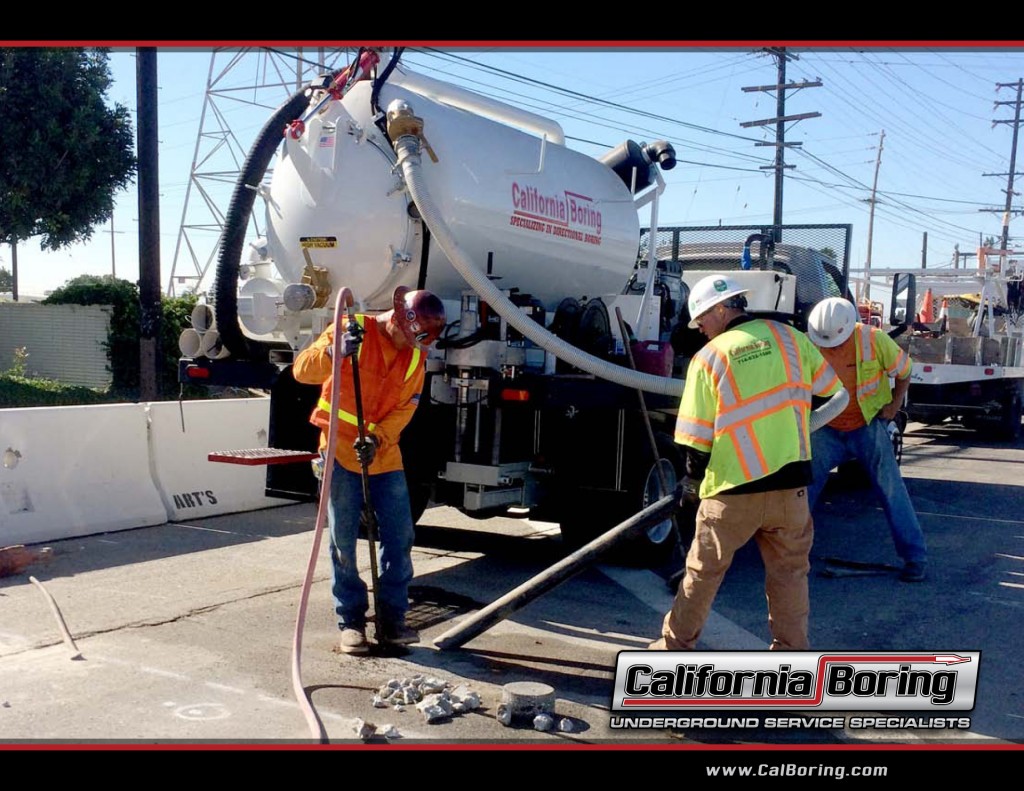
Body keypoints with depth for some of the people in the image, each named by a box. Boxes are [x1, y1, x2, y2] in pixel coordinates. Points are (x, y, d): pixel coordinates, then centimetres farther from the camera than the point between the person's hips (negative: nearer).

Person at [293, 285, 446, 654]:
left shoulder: (415, 356, 4)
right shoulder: (352, 330, -10)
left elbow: (404, 408, -1)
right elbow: (302, 370, -16)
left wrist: (378, 439, -18)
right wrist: (334, 352, -36)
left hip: (385, 455, 4)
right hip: (340, 451, -4)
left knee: (399, 537, 4)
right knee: (343, 541, 1)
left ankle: (392, 619, 15)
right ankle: (351, 621, 12)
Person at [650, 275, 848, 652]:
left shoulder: (709, 357, -4)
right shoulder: (790, 338, 4)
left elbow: (697, 437, -3)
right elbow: (835, 394, 16)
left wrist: (693, 479, 13)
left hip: (733, 488, -2)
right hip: (790, 484, 2)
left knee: (704, 570, 13)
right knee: (790, 572, 13)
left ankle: (676, 645, 25)